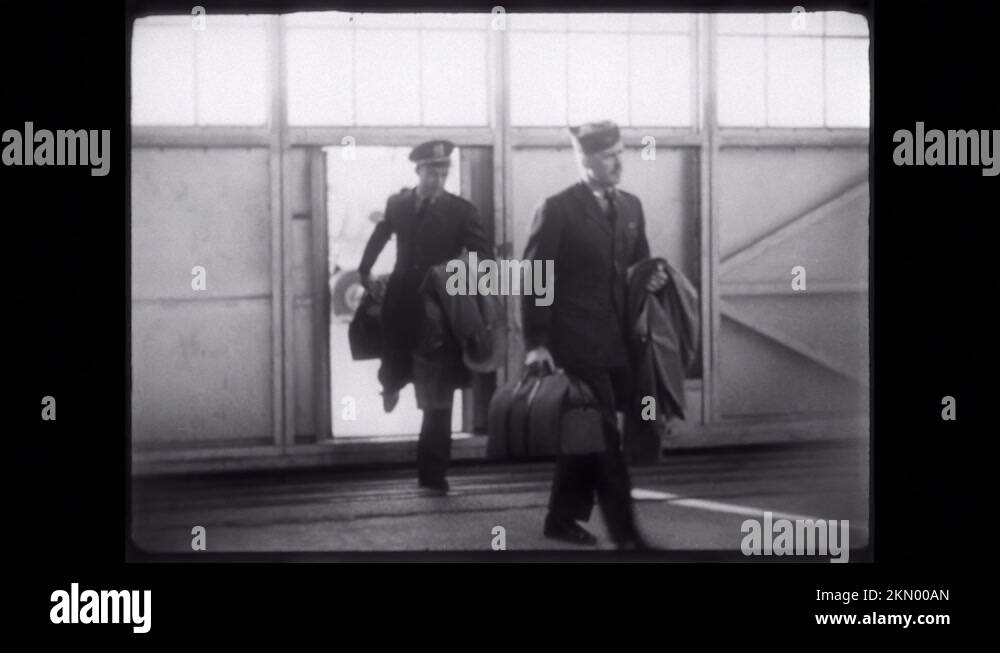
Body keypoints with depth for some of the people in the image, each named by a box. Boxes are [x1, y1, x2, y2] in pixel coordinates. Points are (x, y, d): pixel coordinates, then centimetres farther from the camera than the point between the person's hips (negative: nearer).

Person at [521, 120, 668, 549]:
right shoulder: (558, 209, -8)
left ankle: (562, 519, 24)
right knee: (604, 436, -6)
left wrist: (650, 280, -1)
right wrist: (536, 343, -13)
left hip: (616, 344, 6)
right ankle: (624, 530, -1)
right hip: (576, 344, -6)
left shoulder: (631, 207, 11)